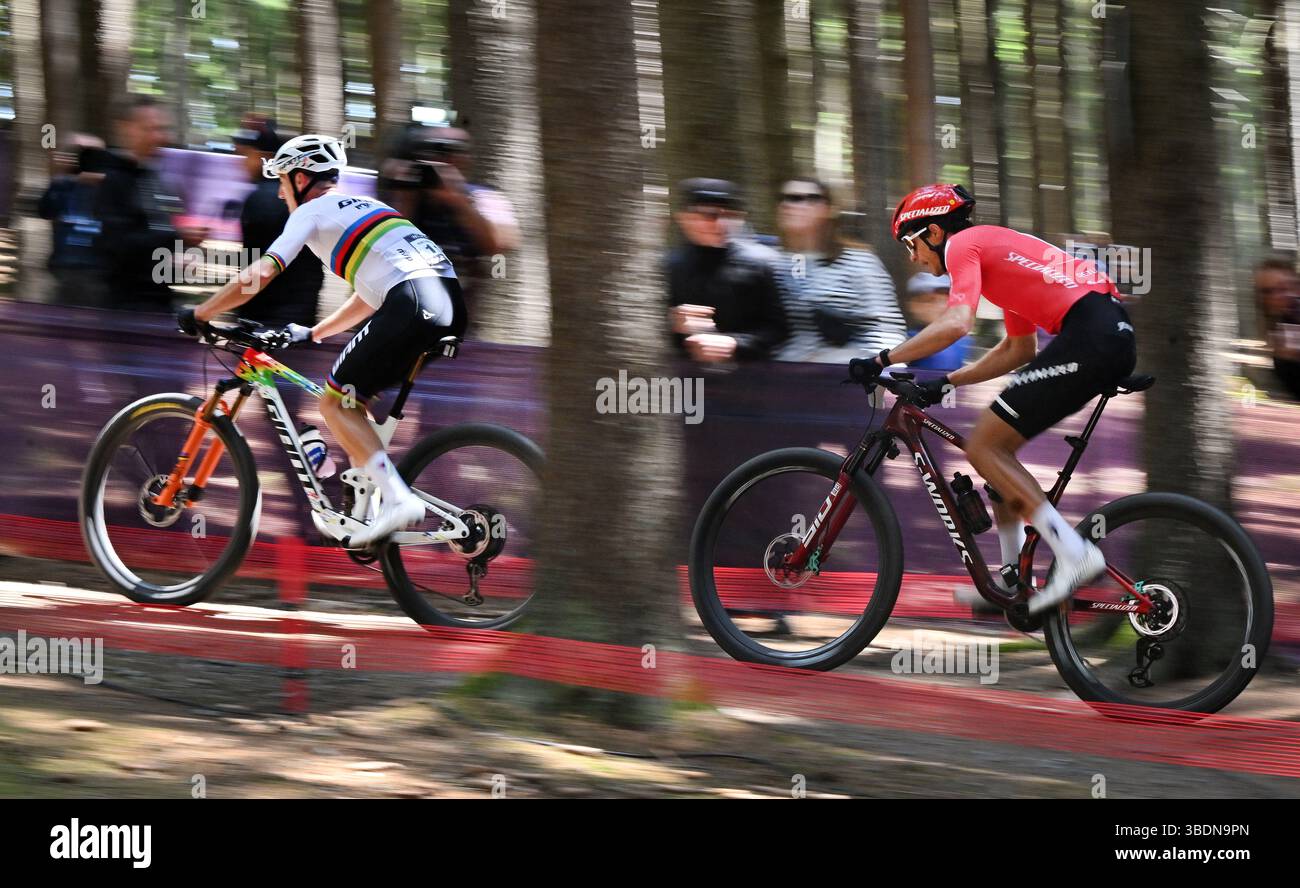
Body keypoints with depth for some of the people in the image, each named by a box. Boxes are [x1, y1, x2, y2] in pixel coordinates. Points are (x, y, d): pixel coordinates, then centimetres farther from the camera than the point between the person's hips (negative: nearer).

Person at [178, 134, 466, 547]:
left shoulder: (312, 211, 9)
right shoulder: (364, 207, 33)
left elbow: (260, 274, -1)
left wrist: (197, 316, 10)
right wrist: (312, 333, 43)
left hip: (410, 305, -8)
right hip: (451, 306, 8)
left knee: (335, 402, 1)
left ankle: (397, 498, -14)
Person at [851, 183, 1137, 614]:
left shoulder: (963, 245, 1)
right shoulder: (996, 245, 30)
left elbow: (955, 324, -16)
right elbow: (1019, 350, 33)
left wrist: (881, 361, -10)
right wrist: (947, 382, 30)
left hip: (1088, 335, -10)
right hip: (1116, 334, 10)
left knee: (983, 447, -5)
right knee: (997, 444, 18)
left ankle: (1073, 553, -12)